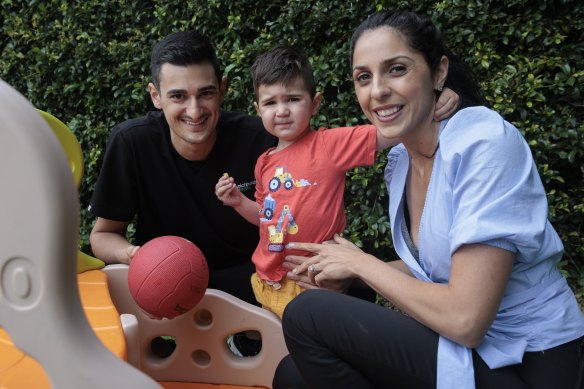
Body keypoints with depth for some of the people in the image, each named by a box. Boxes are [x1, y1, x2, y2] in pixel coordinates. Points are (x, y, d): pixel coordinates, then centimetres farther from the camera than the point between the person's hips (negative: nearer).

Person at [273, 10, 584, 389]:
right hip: (467, 344, 7)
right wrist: (346, 269, 2)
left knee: (306, 315, -14)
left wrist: (361, 262, -13)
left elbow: (466, 319, -26)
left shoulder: (485, 143, -22)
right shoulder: (400, 160, 2)